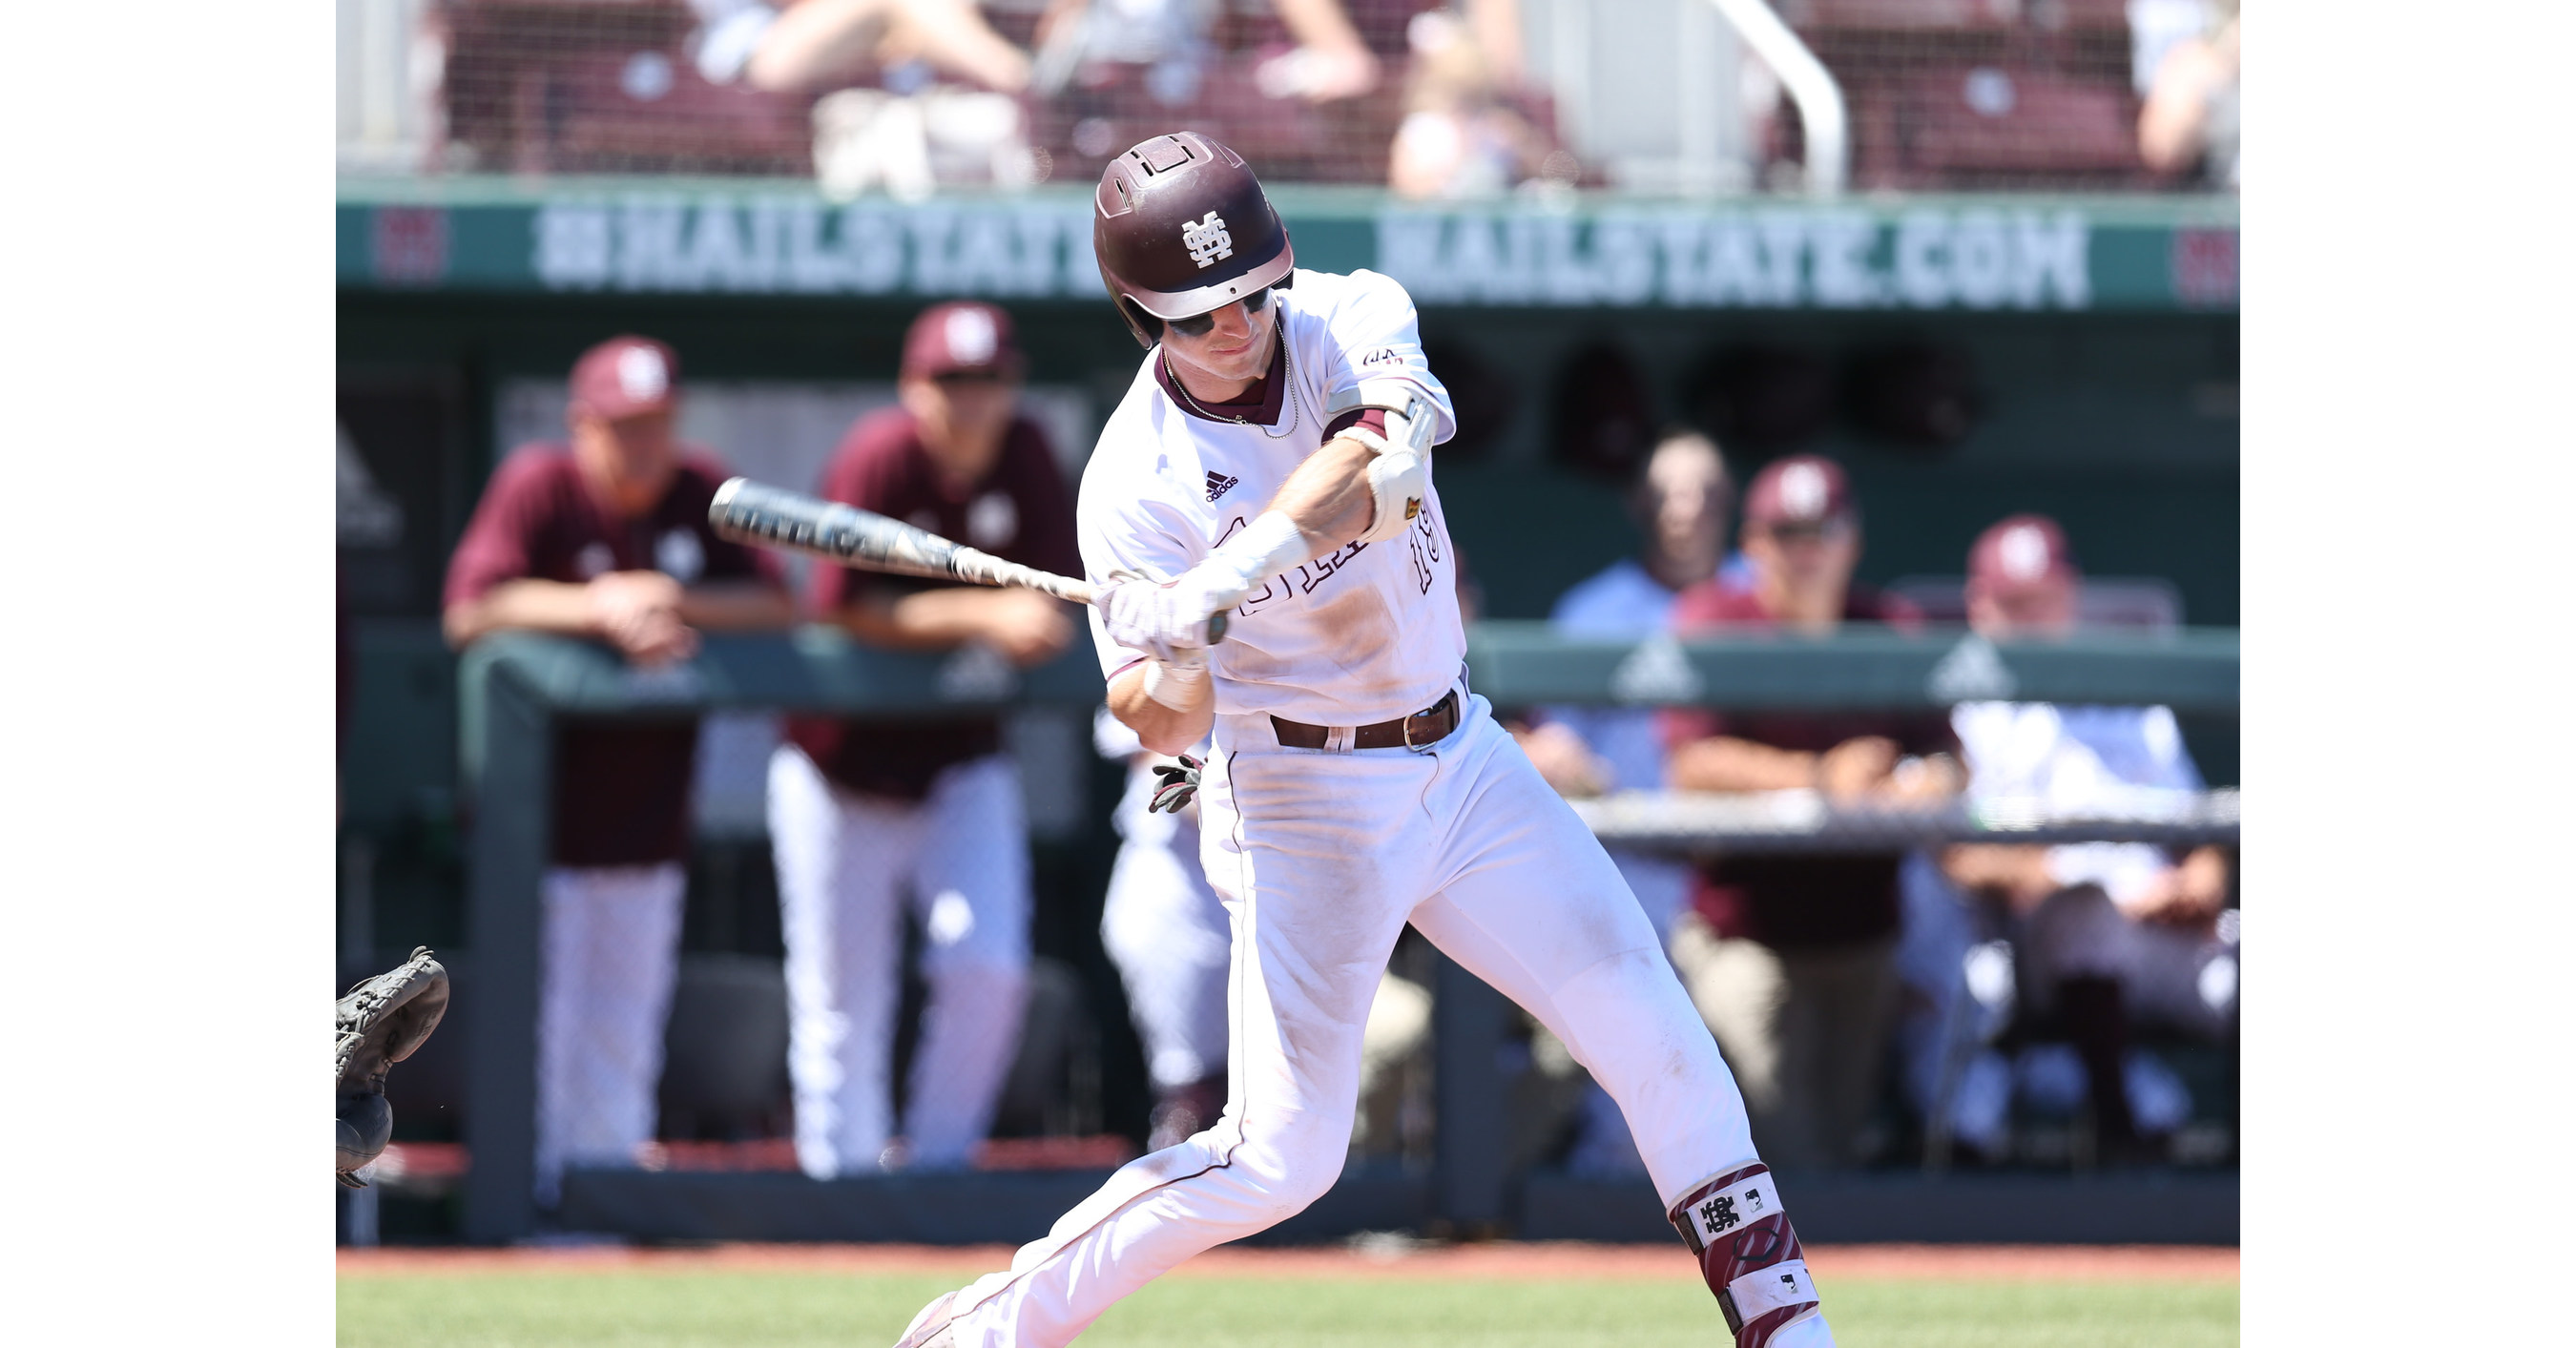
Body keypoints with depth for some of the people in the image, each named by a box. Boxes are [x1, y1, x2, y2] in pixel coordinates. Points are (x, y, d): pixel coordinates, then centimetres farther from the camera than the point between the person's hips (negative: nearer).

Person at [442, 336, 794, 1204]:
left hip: (648, 816, 5)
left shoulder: (702, 494, 3)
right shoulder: (538, 487, -10)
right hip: (542, 807, -5)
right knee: (540, 1007, -7)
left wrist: (676, 601, -17)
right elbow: (472, 609, -21)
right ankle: (531, 1189, 0)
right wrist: (601, 608, -28)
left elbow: (773, 604, 0)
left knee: (624, 1023, 9)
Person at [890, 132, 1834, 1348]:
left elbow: (1376, 470, -32)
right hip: (1305, 805, -4)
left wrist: (1217, 585, -43)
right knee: (1279, 1159, -12)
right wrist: (1171, 667, -43)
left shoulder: (1353, 322, -10)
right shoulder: (1136, 482, -17)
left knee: (1653, 1034, 1)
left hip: (1460, 760, 5)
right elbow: (1166, 728, -19)